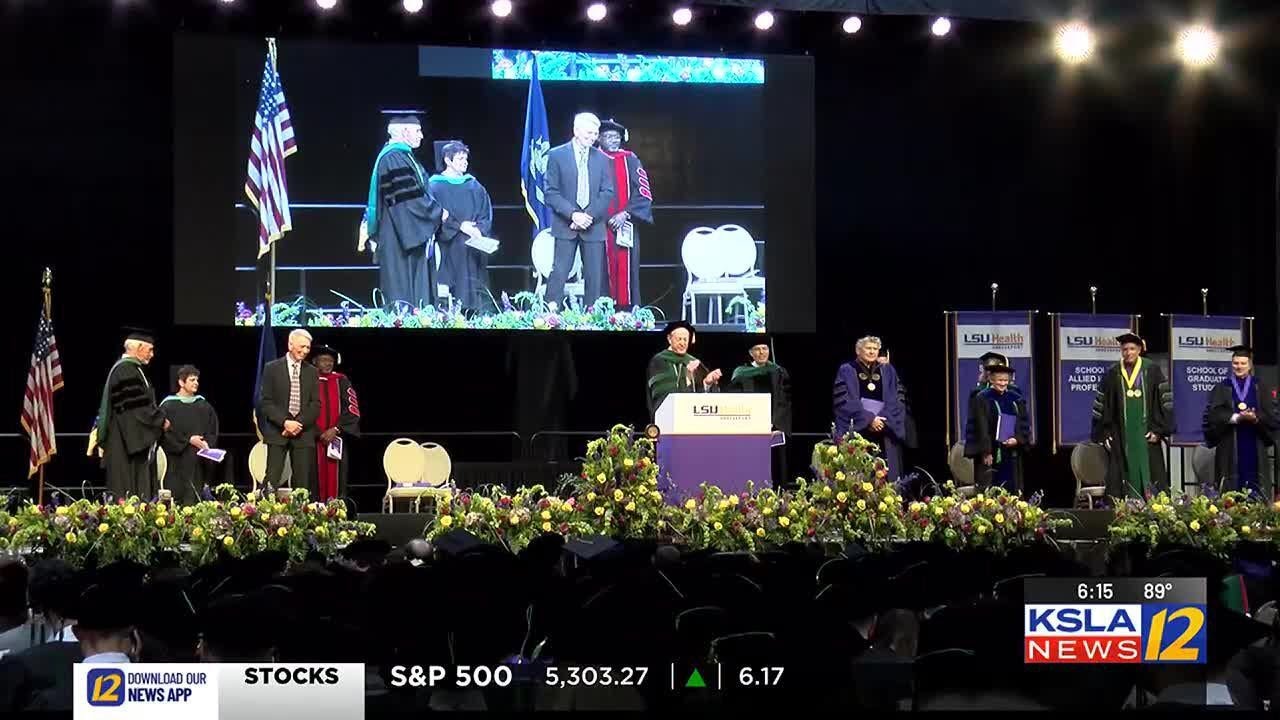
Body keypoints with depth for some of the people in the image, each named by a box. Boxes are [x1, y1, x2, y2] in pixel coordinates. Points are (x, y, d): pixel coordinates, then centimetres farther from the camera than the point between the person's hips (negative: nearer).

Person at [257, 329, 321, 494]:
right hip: (277, 432, -2)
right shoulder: (272, 368, 4)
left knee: (302, 483, -2)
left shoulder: (312, 372, 12)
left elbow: (316, 404, 6)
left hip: (303, 433, 2)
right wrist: (284, 422, -14)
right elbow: (266, 402, -1)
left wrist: (300, 424, -9)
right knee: (272, 481, -9)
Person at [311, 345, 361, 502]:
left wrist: (335, 430, -8)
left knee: (336, 481, -1)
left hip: (337, 436, 1)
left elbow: (352, 409, 2)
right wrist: (318, 433, -6)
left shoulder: (341, 381, 7)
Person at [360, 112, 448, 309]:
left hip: (412, 235, 10)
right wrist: (438, 211, -10)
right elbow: (407, 198, -20)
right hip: (399, 238, -10)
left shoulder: (403, 156, 18)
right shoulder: (393, 158, -14)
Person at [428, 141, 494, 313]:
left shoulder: (475, 187, 15)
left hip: (473, 252, 4)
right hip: (448, 250, -4)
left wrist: (479, 230, -11)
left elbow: (486, 215, 10)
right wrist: (459, 226, -16)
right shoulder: (435, 187, 2)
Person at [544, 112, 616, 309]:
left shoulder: (601, 159, 10)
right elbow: (551, 193, -3)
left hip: (593, 225, 3)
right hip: (565, 226, -2)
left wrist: (589, 216, -9)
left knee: (594, 277, 0)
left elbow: (607, 193, 5)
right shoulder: (557, 155, 2)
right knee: (558, 274, -8)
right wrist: (573, 214, -14)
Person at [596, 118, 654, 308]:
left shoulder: (630, 160, 8)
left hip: (626, 226, 0)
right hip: (601, 227, 0)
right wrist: (606, 217, -5)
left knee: (626, 270, -5)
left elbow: (644, 193, 3)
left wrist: (626, 214, -8)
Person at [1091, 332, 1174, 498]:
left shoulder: (1152, 371, 3)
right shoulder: (1112, 374, 6)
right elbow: (1101, 404, 10)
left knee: (1147, 476, -2)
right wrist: (1104, 434, 4)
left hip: (1146, 434, -1)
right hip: (1121, 437, 1)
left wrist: (1159, 429, -5)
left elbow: (1165, 401, 2)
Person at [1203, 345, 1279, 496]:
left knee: (1255, 487, -4)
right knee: (1232, 488, -5)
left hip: (1255, 449, 0)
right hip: (1230, 450, 0)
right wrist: (1236, 417, -20)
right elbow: (1213, 415, -5)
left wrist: (1255, 418, -19)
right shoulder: (1222, 388, 9)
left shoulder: (1260, 387, 10)